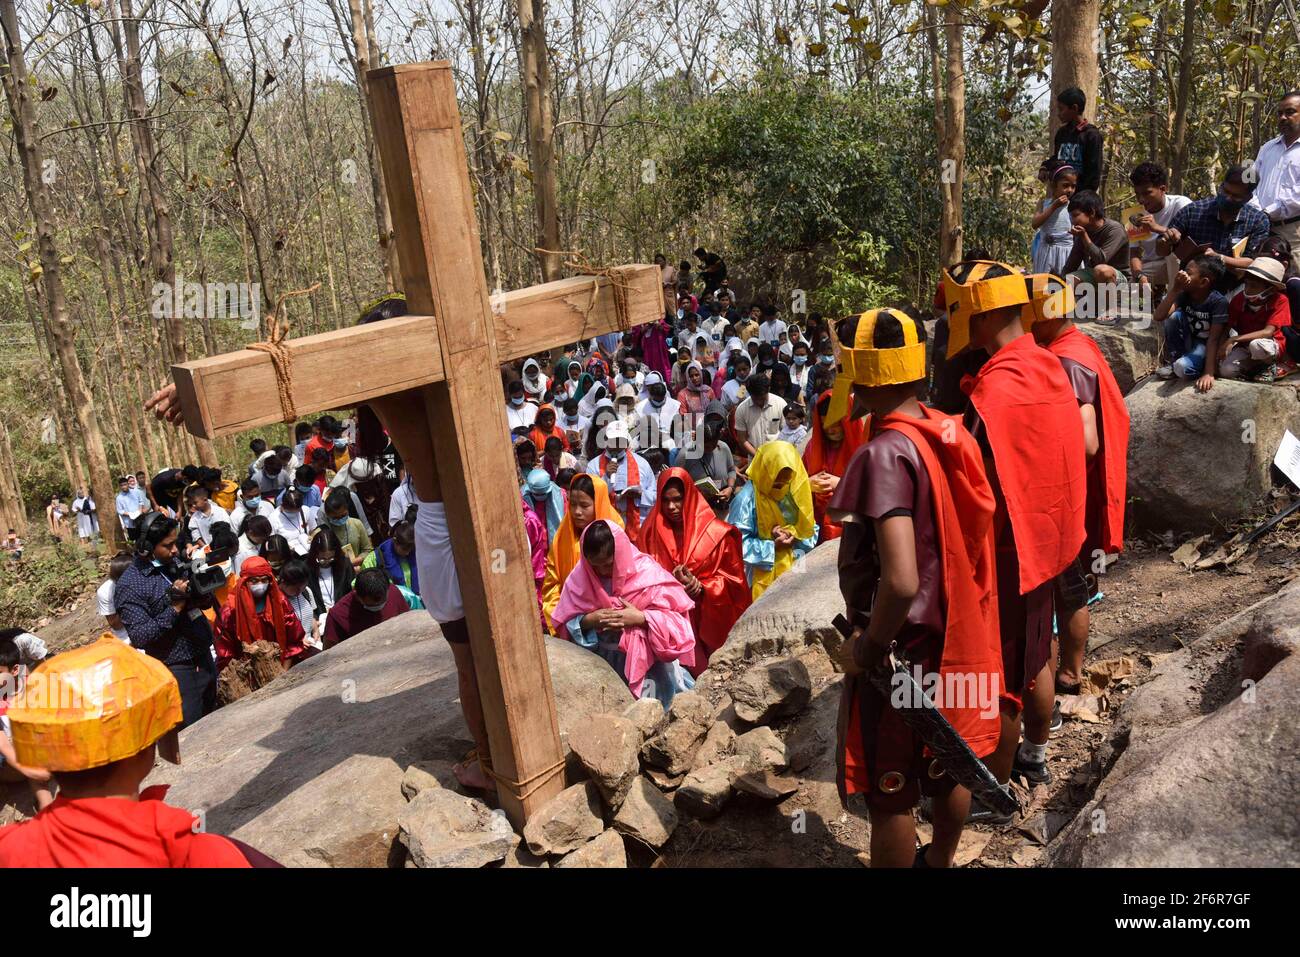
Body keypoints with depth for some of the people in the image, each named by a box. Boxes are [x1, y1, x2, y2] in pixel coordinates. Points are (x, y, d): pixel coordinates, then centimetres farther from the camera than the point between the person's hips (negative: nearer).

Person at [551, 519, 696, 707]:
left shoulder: (647, 573, -15)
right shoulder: (580, 576, -6)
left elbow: (677, 618, -13)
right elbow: (564, 623, -1)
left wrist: (641, 618, -26)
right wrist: (589, 620, -19)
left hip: (646, 657, -2)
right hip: (601, 658, 2)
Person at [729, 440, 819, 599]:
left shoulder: (795, 493, 3)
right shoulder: (747, 498, -16)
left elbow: (810, 531, 6)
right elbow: (737, 542, -18)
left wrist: (792, 535, -15)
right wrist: (773, 546, -20)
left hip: (793, 572, 5)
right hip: (762, 577, -5)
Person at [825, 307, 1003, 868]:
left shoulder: (885, 453, -26)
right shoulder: (950, 432, -2)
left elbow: (901, 581, -34)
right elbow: (976, 527, 10)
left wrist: (865, 649, -19)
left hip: (902, 652, -8)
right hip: (958, 633, 9)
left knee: (887, 794, 10)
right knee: (948, 767, 26)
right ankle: (940, 862, 47)